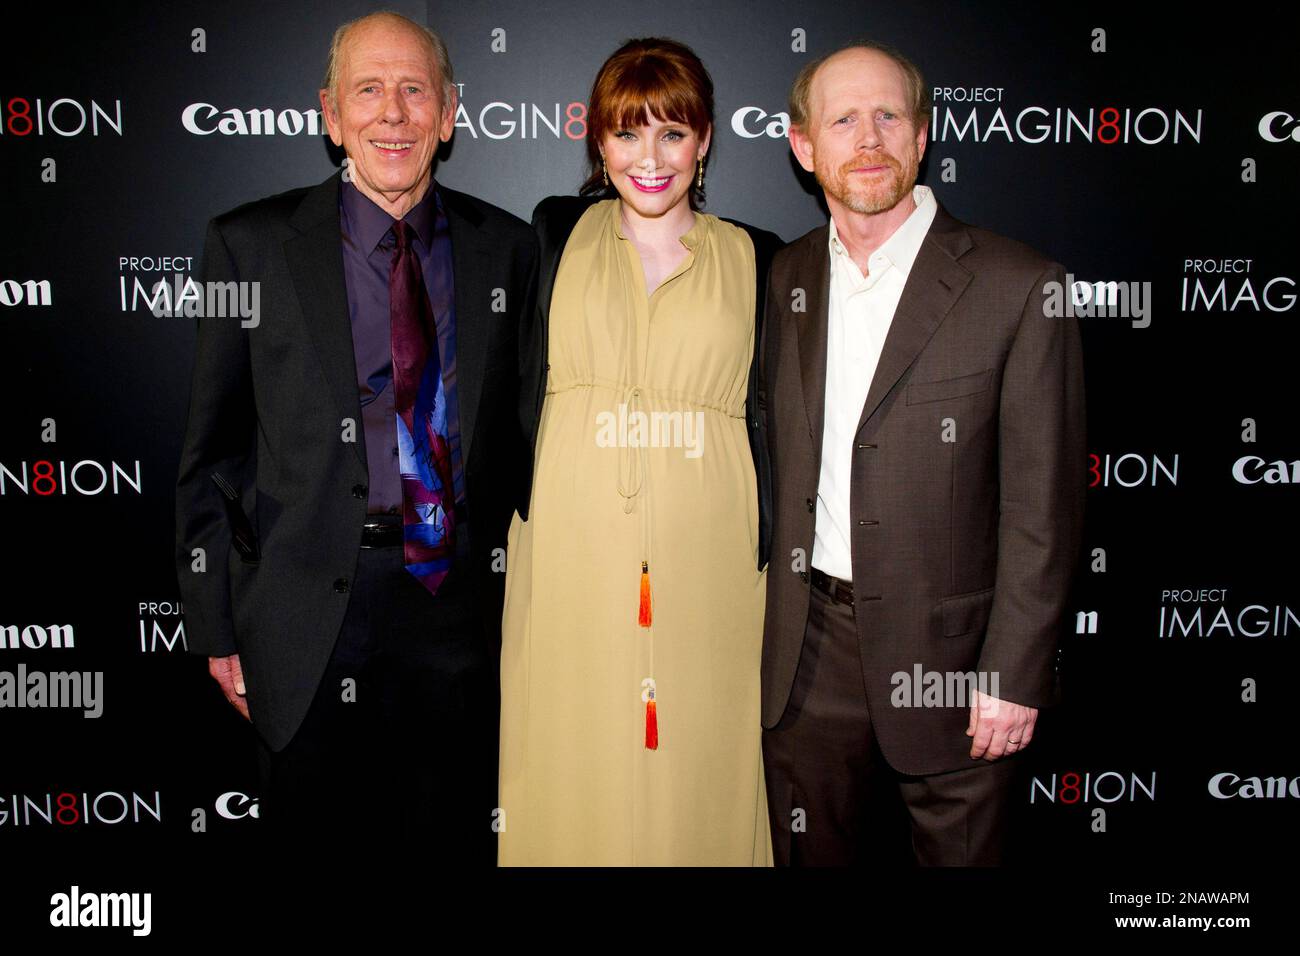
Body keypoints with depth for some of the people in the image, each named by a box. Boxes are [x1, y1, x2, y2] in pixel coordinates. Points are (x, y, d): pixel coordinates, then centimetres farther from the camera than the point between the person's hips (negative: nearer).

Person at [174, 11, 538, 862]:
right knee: (313, 834, 12)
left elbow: (521, 427, 10)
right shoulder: (253, 245, 0)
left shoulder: (506, 246, 5)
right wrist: (216, 628, 0)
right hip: (312, 623, -1)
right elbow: (211, 450, 2)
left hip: (467, 610, 2)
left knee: (469, 843, 13)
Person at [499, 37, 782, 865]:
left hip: (705, 555, 0)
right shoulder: (556, 233, 8)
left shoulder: (756, 259, 8)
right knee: (572, 756, 8)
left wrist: (769, 557, 3)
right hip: (571, 547, 0)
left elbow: (771, 422, 9)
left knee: (697, 766, 8)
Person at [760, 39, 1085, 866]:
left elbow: (1042, 508, -10)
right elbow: (777, 456, 9)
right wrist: (764, 623, 7)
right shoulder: (787, 278, 5)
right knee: (812, 854, 19)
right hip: (806, 652, 4)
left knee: (960, 851, 14)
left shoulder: (1019, 289, -10)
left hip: (948, 649, -4)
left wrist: (1013, 677, -11)